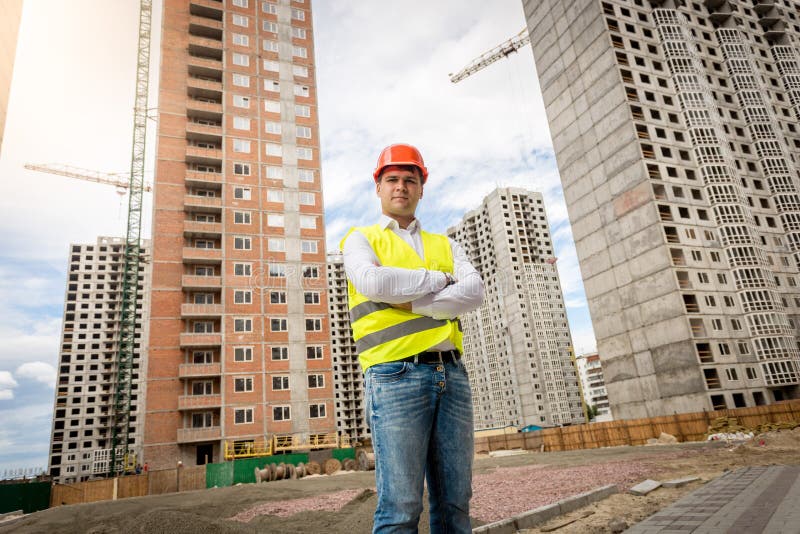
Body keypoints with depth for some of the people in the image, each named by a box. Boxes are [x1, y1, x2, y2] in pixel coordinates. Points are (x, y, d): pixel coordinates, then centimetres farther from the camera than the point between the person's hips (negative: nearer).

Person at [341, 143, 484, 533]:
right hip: (396, 376, -4)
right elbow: (372, 282, -13)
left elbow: (474, 293, 2)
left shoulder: (445, 245, 21)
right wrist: (439, 279, -2)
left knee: (454, 502, 8)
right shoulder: (361, 239, 11)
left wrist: (411, 301, -10)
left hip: (452, 374, 5)